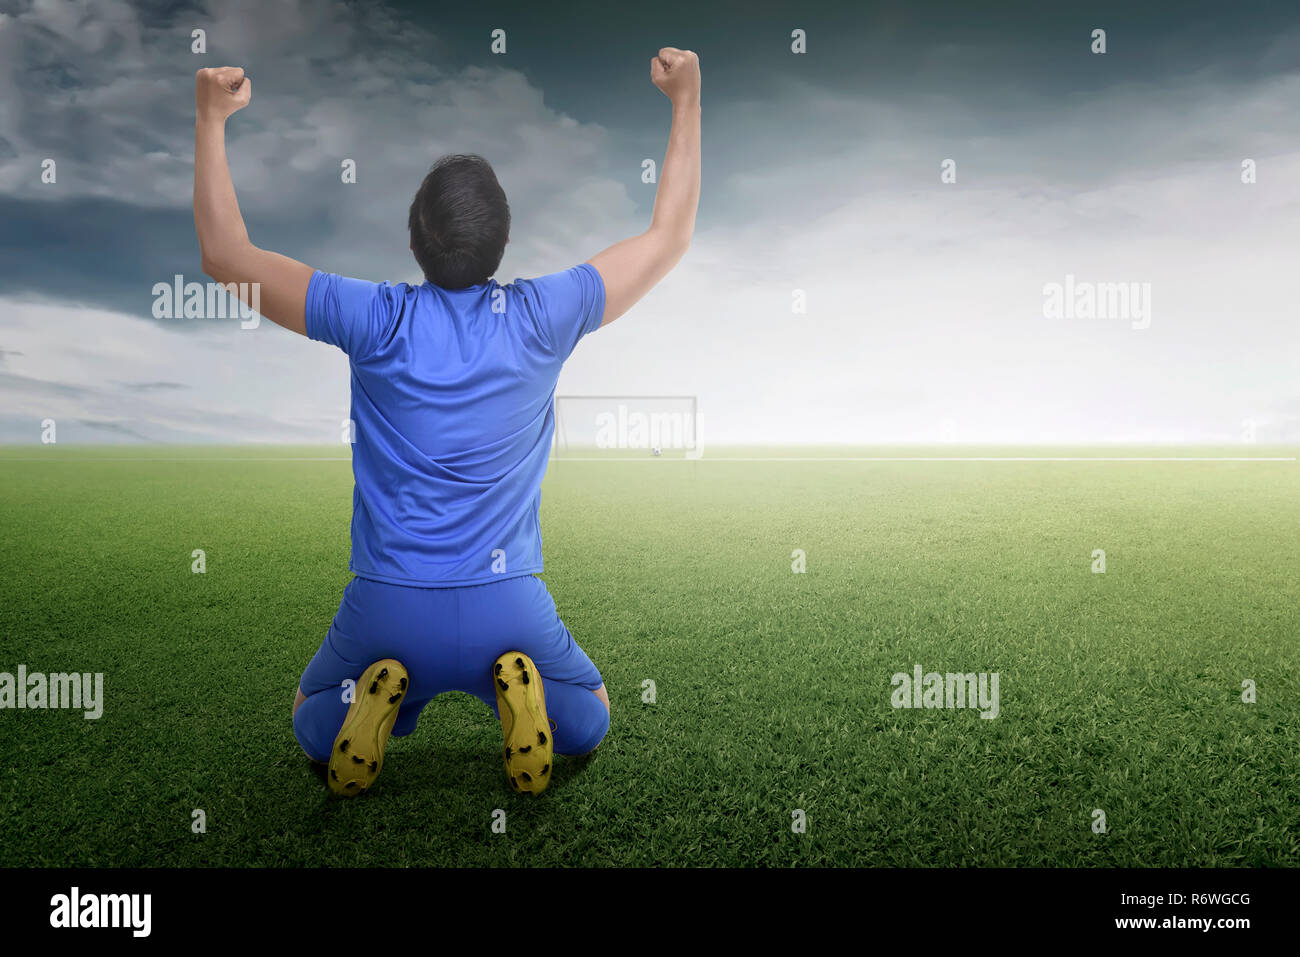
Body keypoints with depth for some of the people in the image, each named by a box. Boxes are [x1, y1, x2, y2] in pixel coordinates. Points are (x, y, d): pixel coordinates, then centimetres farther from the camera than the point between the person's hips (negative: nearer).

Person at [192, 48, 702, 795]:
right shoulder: (544, 318, -8)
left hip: (387, 607, 1)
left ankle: (375, 697, -3)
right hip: (509, 607, 0)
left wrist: (212, 119, 8)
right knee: (589, 720, 27)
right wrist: (687, 101, 9)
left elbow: (226, 255, 2)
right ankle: (521, 689, -6)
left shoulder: (377, 321, -9)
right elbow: (670, 238, 4)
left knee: (314, 723, 31)